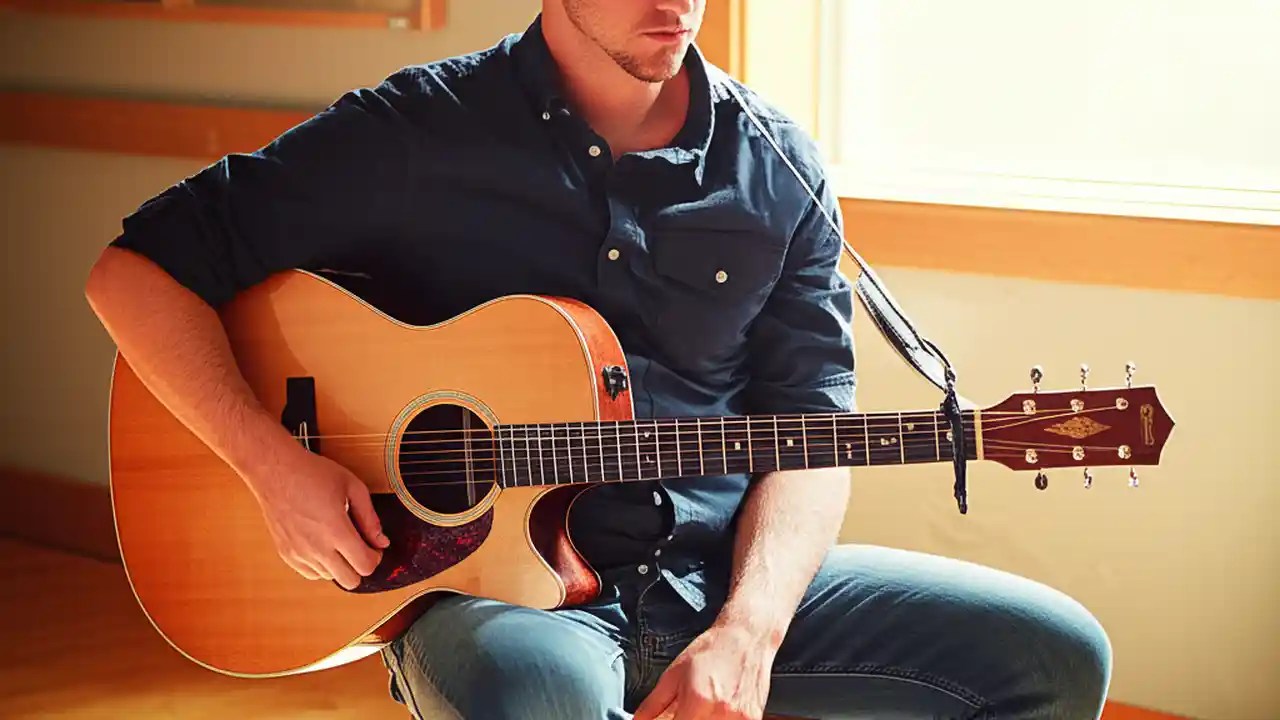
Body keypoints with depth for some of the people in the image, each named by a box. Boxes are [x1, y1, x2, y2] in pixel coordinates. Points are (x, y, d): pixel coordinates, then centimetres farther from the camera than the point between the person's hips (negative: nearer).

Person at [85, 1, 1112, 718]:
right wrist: (274, 461, -17)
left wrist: (749, 630, -14)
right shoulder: (421, 132, -5)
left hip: (728, 572, 5)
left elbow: (807, 423, 4)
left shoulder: (777, 167, 7)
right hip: (492, 582, -4)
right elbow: (138, 268, -4)